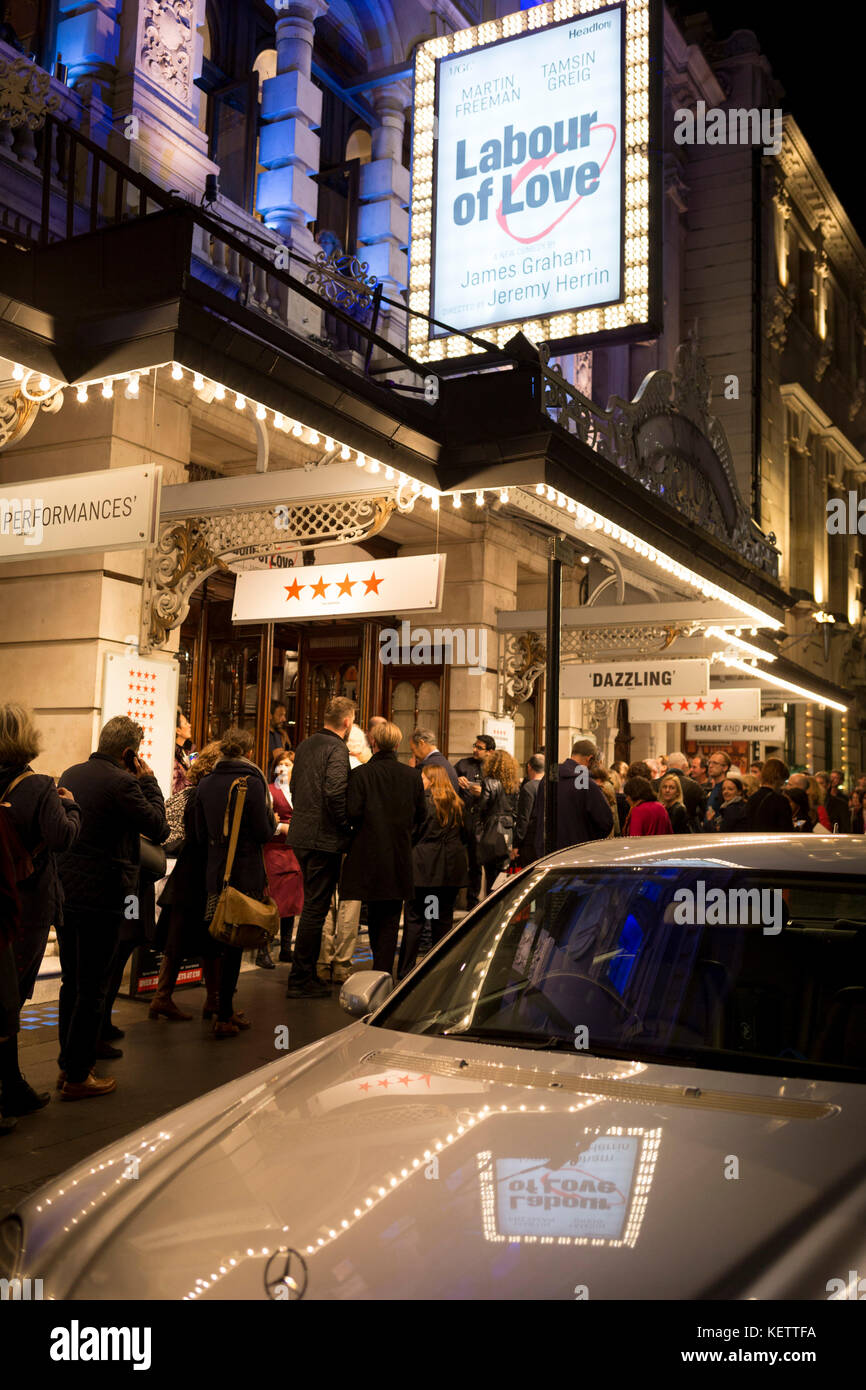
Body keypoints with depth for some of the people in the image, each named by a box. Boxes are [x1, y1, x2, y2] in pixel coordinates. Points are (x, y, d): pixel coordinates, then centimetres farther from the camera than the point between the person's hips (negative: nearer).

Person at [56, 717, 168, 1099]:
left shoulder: (70, 775, 8)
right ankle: (77, 1077, 8)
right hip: (102, 896, -8)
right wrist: (148, 781, -3)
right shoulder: (121, 783, -16)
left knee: (71, 982, 18)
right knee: (93, 989, 2)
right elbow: (158, 829, -11)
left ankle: (67, 1064, 29)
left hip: (64, 892, 8)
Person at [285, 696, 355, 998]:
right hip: (324, 838, -9)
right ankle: (300, 981, 3)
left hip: (301, 834, 9)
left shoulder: (305, 745, 12)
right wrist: (346, 826, -13)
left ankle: (307, 974, 27)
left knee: (313, 905, 19)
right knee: (315, 908, -2)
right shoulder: (337, 749, -14)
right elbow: (335, 792, -25)